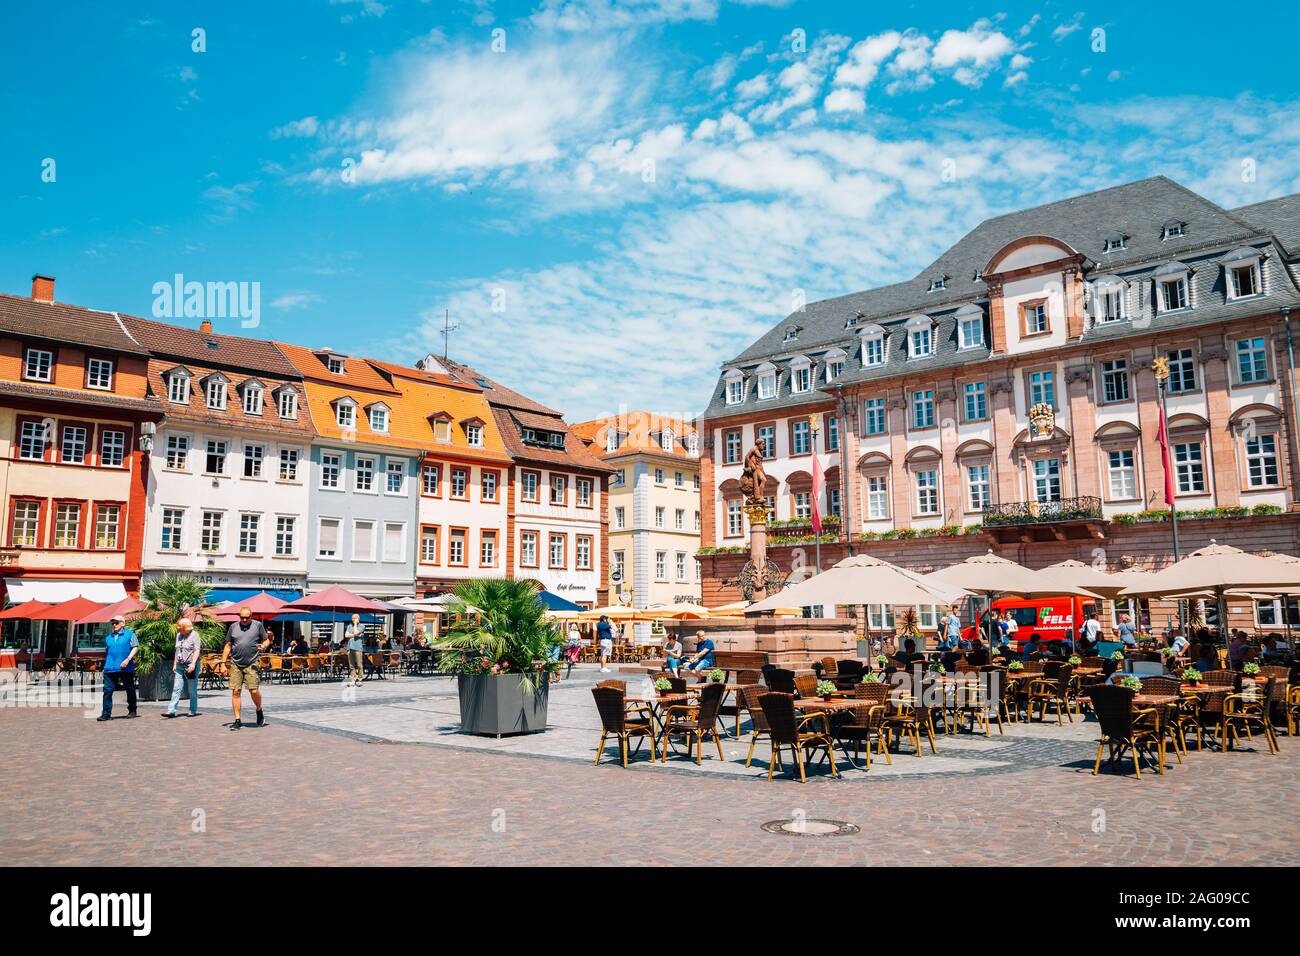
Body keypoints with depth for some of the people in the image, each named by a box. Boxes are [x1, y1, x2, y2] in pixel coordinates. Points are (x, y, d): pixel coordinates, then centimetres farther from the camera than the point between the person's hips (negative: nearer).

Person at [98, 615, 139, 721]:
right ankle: (106, 714, -6)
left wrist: (128, 659, -16)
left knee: (130, 690, 6)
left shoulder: (130, 634, 3)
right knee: (107, 690, -7)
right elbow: (106, 653, 25)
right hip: (110, 668, 4)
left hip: (126, 668, -4)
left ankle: (132, 711, 18)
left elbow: (135, 647, -5)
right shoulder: (109, 638, 18)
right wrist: (105, 666, 18)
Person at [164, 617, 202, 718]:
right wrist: (174, 664, 17)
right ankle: (171, 710, -4)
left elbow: (197, 650, -14)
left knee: (192, 690, 1)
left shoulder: (194, 635, -7)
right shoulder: (178, 635, 13)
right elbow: (177, 651, 21)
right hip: (180, 666, 6)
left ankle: (193, 711, 9)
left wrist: (193, 663, -24)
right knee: (176, 688, -1)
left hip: (191, 666, -6)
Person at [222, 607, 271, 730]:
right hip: (235, 664, 2)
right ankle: (237, 720, 7)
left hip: (251, 664, -2)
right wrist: (224, 661, 11)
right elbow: (228, 645, 16)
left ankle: (259, 712, 18)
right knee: (235, 692, -1)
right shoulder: (233, 627, 11)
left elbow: (266, 640, 12)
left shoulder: (258, 625, 6)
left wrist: (263, 646, -11)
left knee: (253, 690, -9)